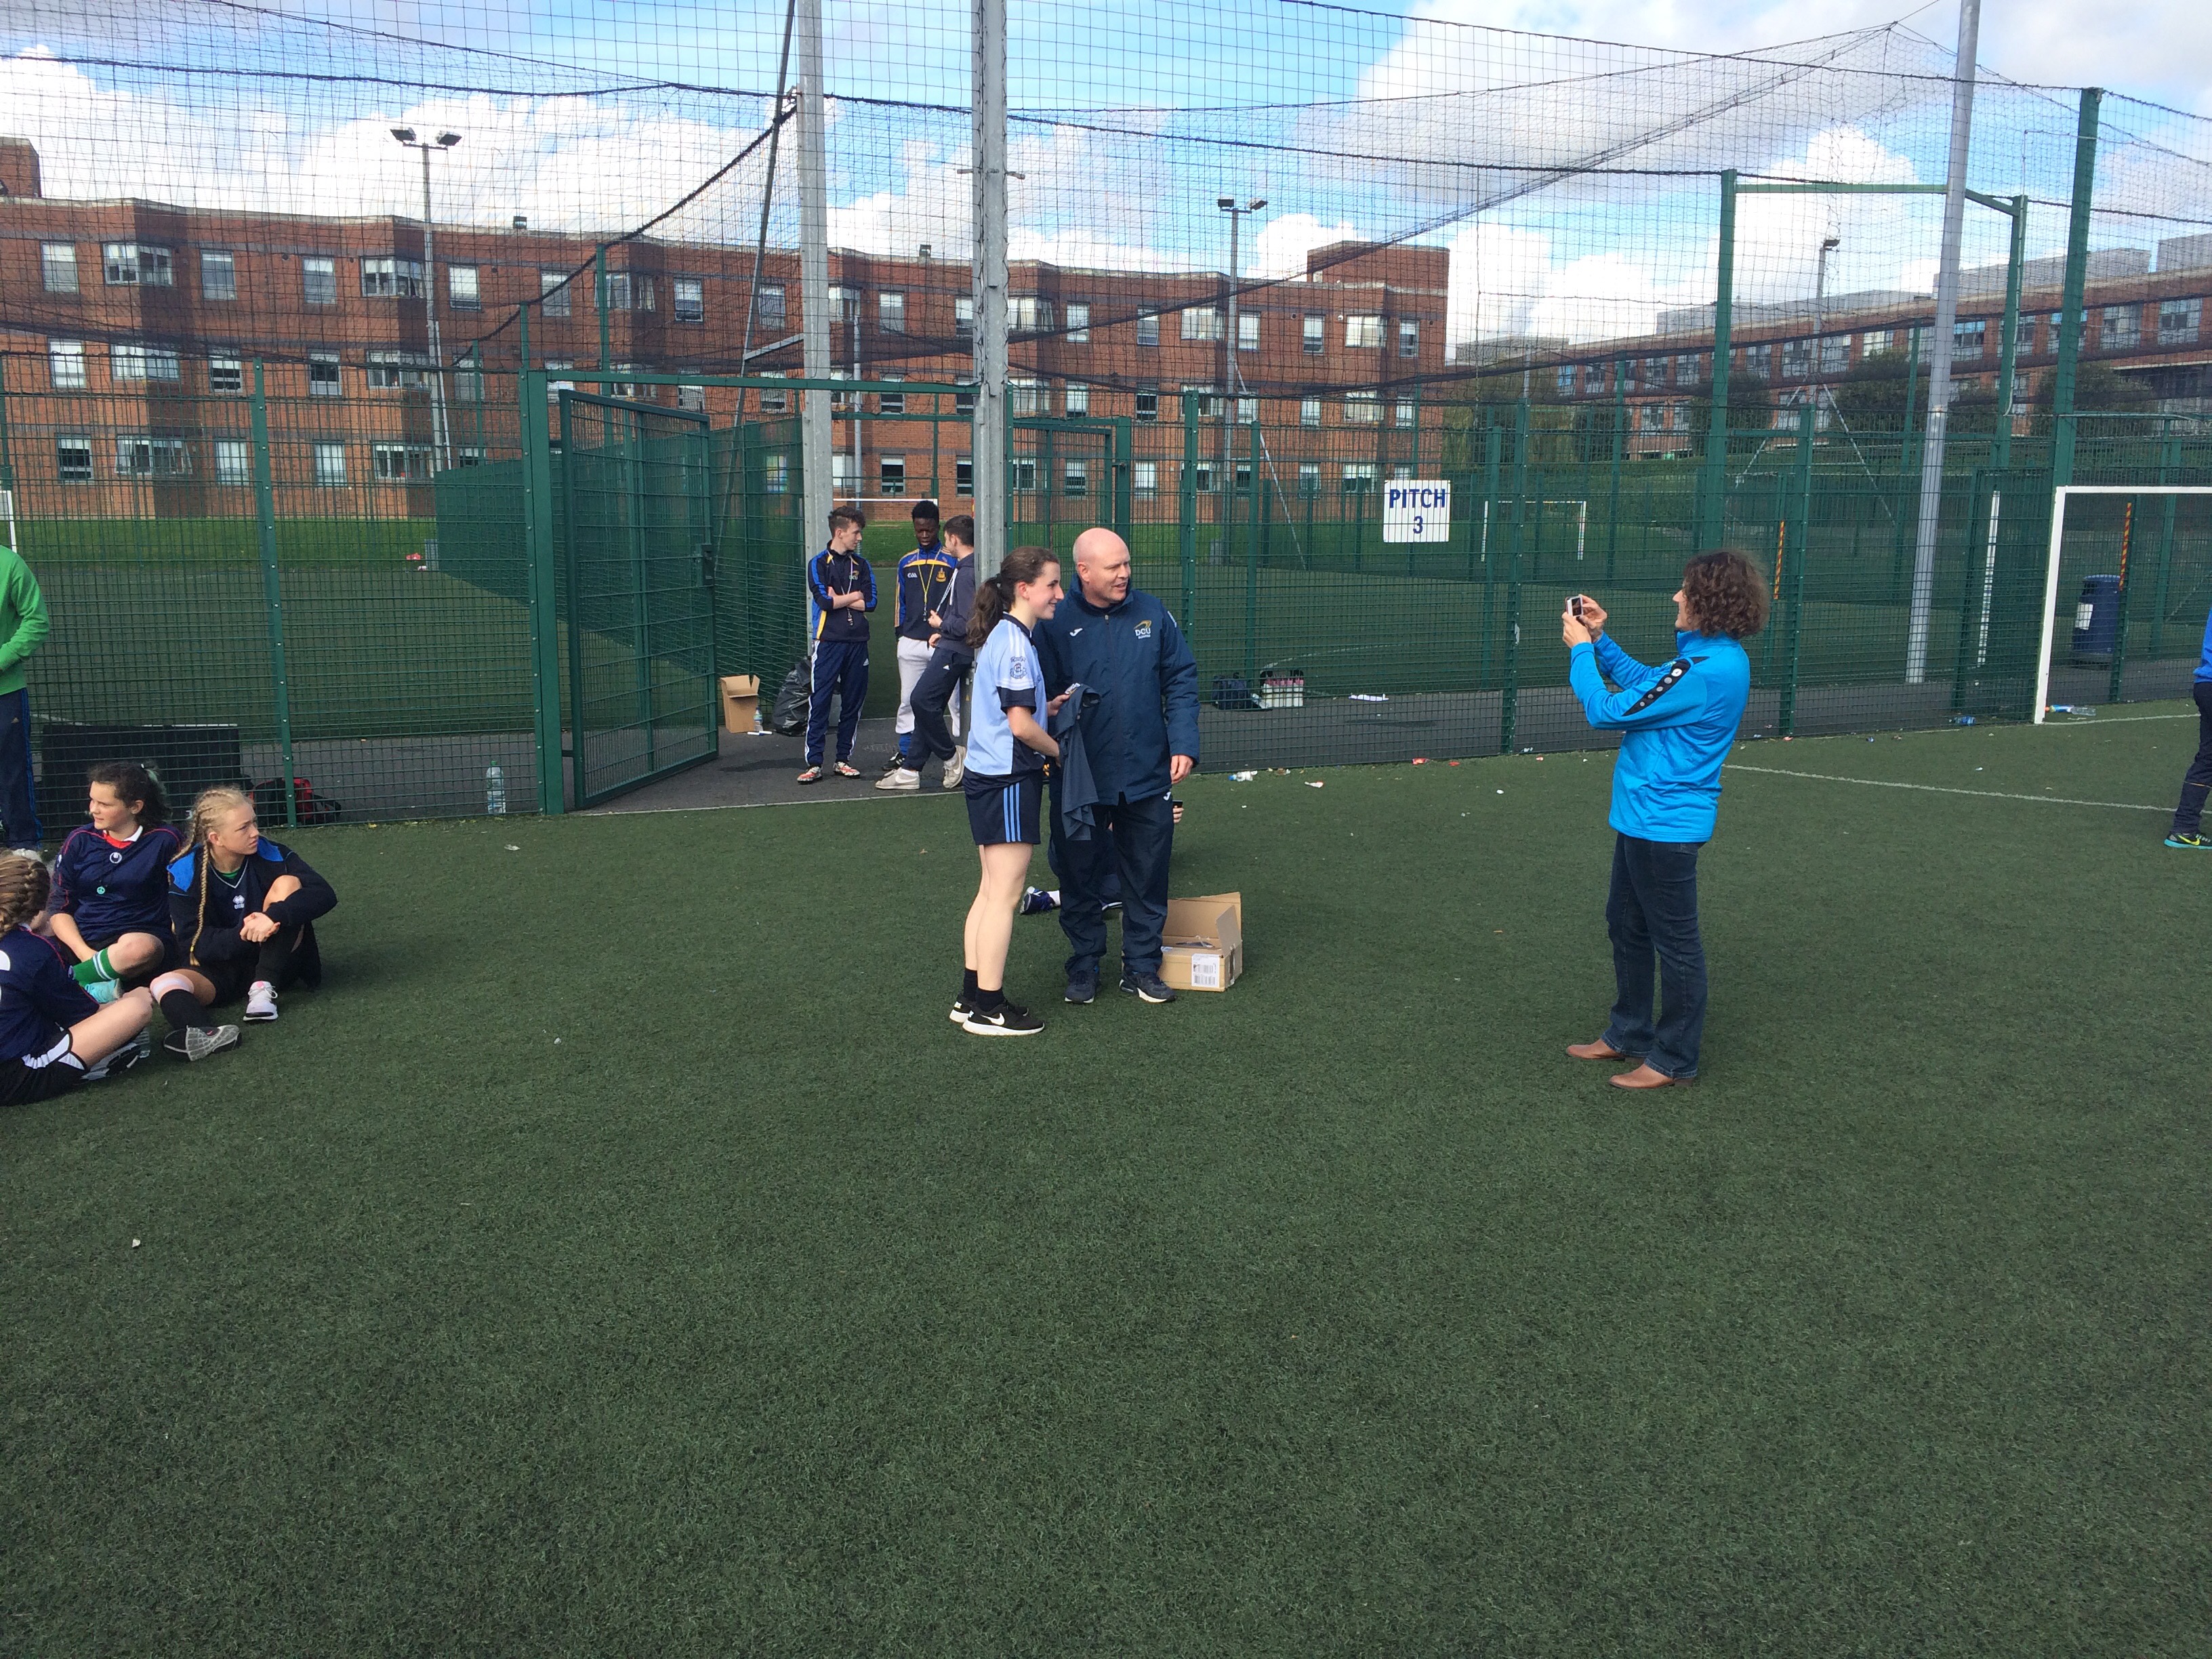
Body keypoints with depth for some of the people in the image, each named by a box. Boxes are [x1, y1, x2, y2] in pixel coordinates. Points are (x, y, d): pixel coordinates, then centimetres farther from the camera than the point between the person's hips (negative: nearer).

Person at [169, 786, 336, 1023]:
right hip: (220, 967, -1)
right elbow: (195, 942, -11)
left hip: (276, 965, 2)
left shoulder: (270, 854, -10)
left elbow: (325, 895, -20)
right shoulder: (184, 873, -9)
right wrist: (243, 935, -30)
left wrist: (274, 915, -36)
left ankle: (264, 986, -22)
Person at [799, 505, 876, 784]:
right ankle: (814, 763, -3)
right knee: (819, 703, -6)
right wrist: (854, 596, 0)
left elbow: (871, 603, 1)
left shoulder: (862, 564, 12)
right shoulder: (819, 564, 0)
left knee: (852, 703, 7)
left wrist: (838, 599, -5)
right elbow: (824, 602, -12)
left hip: (857, 642, 4)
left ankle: (844, 759, 17)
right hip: (829, 642, -4)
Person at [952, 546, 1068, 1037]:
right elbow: (1021, 725, -20)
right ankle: (988, 1009, 4)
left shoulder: (1003, 635, 13)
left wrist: (1051, 706, 7)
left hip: (988, 777, 10)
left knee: (991, 890, 15)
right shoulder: (1015, 642, -17)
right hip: (1009, 780, -10)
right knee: (1004, 894, -3)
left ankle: (972, 997, 21)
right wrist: (1064, 752, -6)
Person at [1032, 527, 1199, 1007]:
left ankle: (1142, 967, 25)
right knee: (1081, 877, 10)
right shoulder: (1055, 625, -5)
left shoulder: (1152, 614, 2)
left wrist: (1184, 744, -5)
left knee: (1147, 877, 10)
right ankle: (1084, 966, 26)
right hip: (1080, 782, -2)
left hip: (1148, 775, 2)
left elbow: (1181, 680, 5)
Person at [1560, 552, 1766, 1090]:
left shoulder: (1704, 670, -26)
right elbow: (1643, 683, 19)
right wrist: (1600, 639, 11)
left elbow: (1606, 711, -21)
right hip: (1645, 817, 11)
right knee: (1626, 926, 21)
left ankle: (1673, 1059, 16)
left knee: (1674, 942, 3)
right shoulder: (1717, 657, 6)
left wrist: (1581, 649, -8)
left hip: (1665, 823, -10)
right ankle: (1629, 1034, 35)